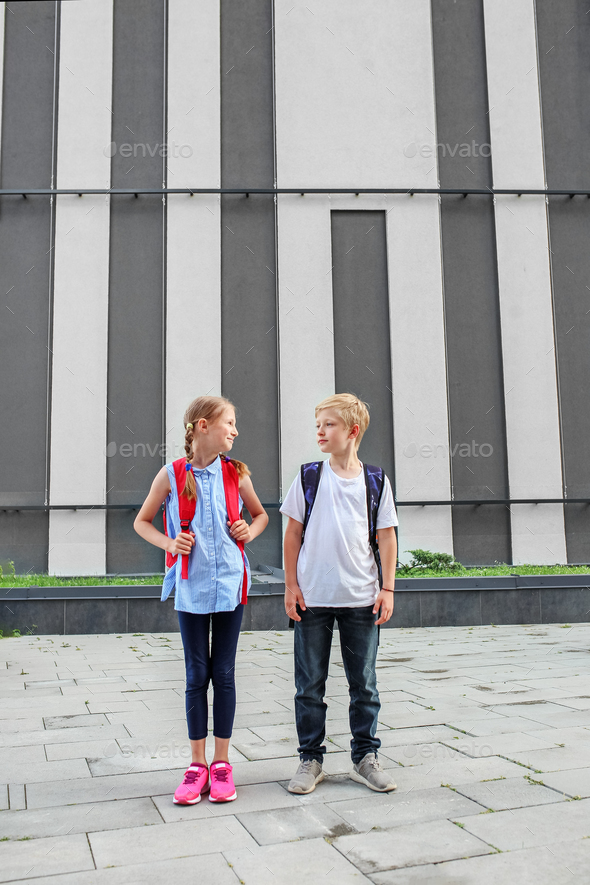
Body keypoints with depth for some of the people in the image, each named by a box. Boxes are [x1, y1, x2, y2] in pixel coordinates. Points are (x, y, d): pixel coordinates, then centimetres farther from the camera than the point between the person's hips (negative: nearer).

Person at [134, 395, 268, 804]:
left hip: (229, 582, 1)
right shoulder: (171, 475, -3)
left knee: (224, 673, 7)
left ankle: (222, 763, 20)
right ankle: (198, 764, 19)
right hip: (191, 586, -1)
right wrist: (169, 543, -9)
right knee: (196, 674, 7)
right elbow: (142, 521, 8)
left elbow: (261, 514, 17)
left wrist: (249, 531, -3)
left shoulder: (236, 474, 2)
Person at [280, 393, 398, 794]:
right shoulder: (309, 476, 1)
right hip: (312, 597, 0)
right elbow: (294, 532, 4)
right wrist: (291, 585, 0)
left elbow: (387, 536, 4)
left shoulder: (376, 480, 1)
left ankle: (366, 757, 24)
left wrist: (387, 588, -1)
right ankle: (311, 758, 21)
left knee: (364, 682, 9)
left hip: (362, 598, 0)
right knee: (310, 683, 7)